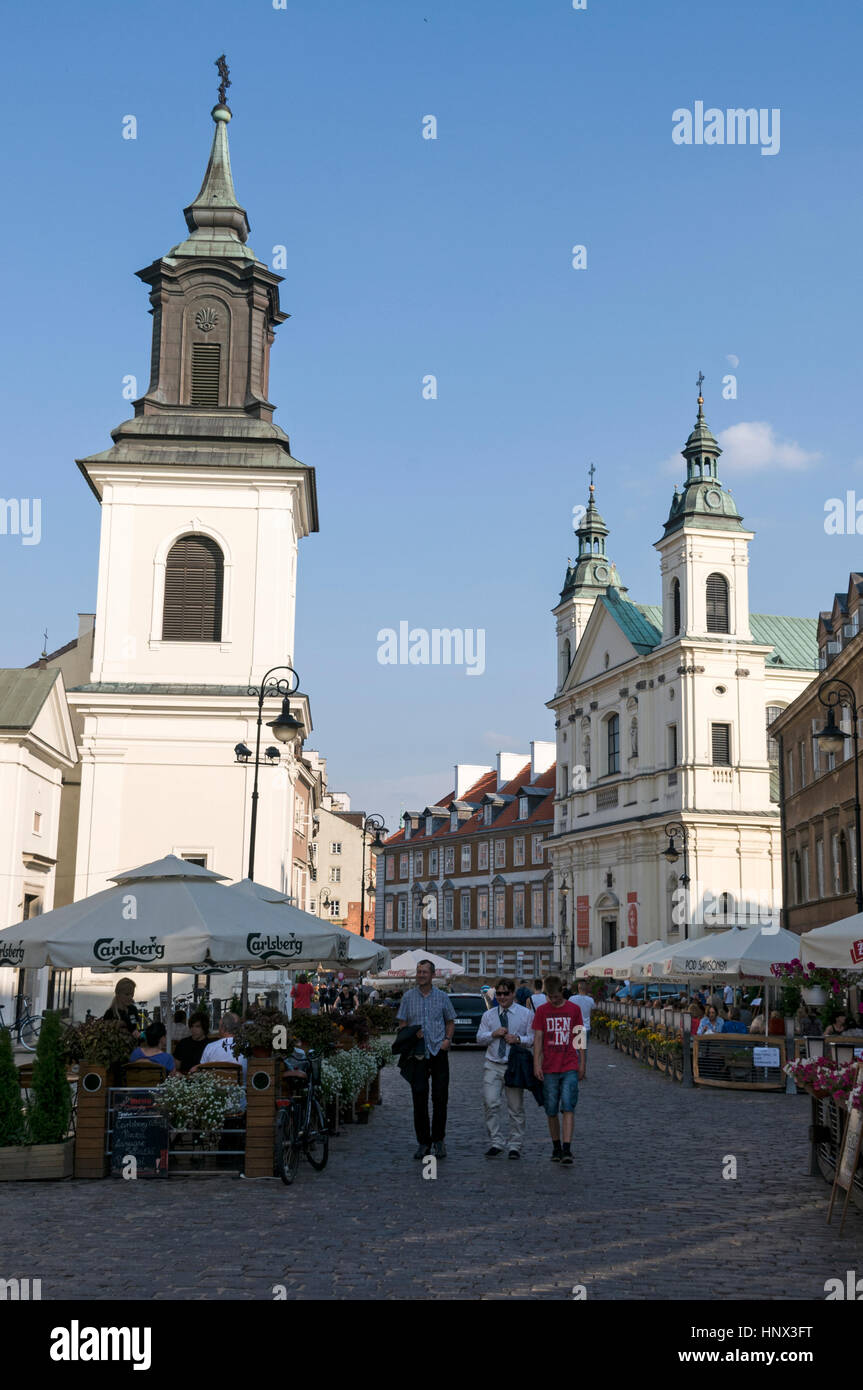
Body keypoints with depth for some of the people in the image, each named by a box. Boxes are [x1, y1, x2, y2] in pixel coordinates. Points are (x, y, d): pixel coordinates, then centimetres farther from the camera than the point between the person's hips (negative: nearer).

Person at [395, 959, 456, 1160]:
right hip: (417, 1053, 0)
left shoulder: (442, 997, 7)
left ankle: (438, 1140, 13)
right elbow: (401, 1023, 9)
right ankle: (423, 1142, 8)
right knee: (419, 1097, 0)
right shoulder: (408, 997, 6)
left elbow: (450, 1021, 14)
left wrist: (447, 1039, -3)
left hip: (439, 1052, 0)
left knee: (440, 1097, 1)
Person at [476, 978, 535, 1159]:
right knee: (490, 1104, -9)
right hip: (493, 1066, 2)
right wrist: (493, 1034, -10)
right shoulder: (488, 1015, 11)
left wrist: (518, 1039, -17)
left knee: (516, 1107, 4)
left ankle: (515, 1146, 14)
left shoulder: (526, 1014, 3)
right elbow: (479, 1037, 8)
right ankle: (495, 1142, 0)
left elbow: (533, 1038, 1)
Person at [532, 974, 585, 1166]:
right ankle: (556, 1148, 19)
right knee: (551, 1111, 6)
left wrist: (582, 1063, 6)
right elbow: (538, 1038, 1)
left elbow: (579, 1036, 8)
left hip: (570, 1067, -1)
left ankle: (567, 1150, -14)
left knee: (568, 1108, -11)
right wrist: (536, 1064, -6)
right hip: (549, 1069, 1)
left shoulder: (574, 1009, 3)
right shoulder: (542, 1011, 3)